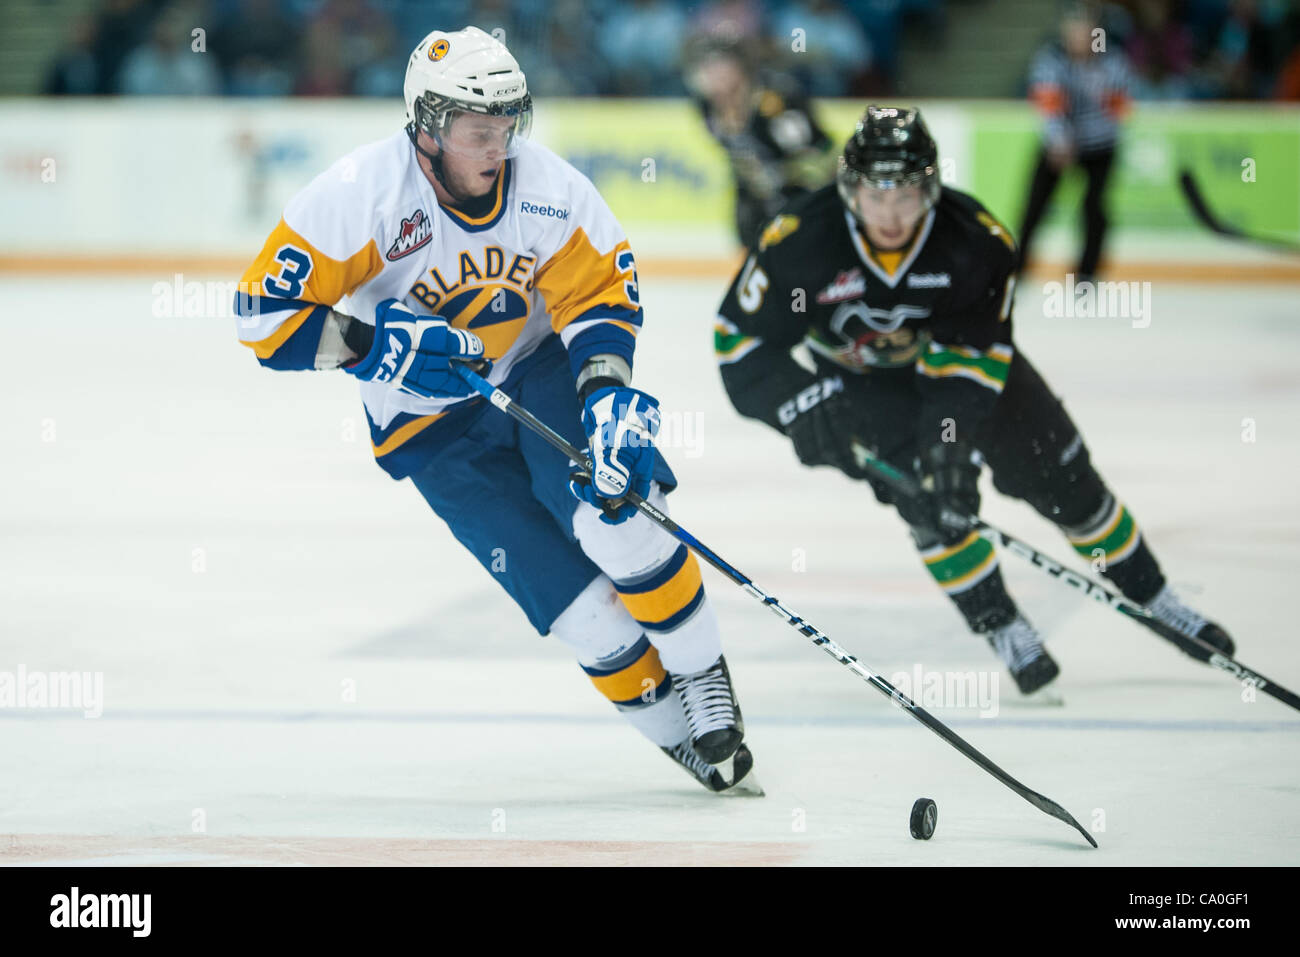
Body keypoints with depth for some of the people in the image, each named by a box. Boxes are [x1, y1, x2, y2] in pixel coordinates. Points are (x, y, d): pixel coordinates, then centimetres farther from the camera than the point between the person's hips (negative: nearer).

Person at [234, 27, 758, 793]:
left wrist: (608, 390, -22)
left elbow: (599, 291, -5)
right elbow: (267, 310, -21)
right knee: (568, 593, -13)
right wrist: (377, 347, -32)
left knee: (614, 512, -25)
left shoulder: (548, 186, -15)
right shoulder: (362, 193, -24)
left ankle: (703, 677, -4)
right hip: (434, 425, -2)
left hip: (538, 371, 2)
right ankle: (677, 732, 4)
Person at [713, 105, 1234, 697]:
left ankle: (1152, 600, 21)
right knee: (927, 495, -21)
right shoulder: (802, 242, -33)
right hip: (858, 376, -1)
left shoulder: (976, 241, -31)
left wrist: (951, 432, -38)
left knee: (1060, 476, 3)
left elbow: (973, 351, -25)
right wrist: (803, 408, -37)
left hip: (958, 349, 1)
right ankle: (1001, 628, -3)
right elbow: (740, 342, -25)